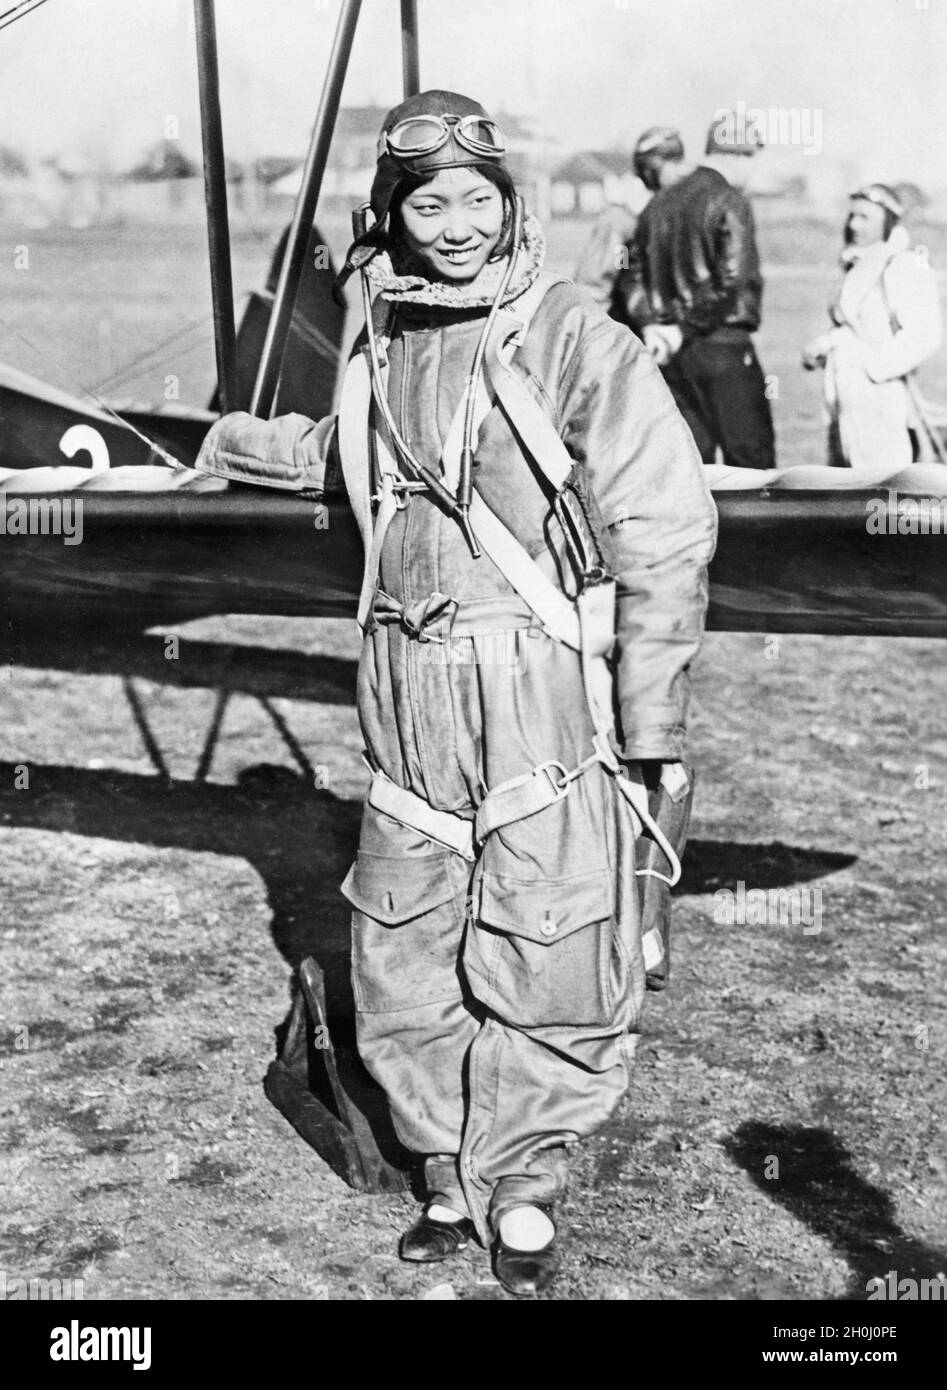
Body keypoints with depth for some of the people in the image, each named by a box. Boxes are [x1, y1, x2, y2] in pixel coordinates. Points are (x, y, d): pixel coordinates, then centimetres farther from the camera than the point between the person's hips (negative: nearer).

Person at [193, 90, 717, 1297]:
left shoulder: (575, 341, -9)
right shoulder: (380, 348, 10)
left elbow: (666, 529, -9)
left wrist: (650, 723, -10)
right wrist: (255, 446, 40)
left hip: (543, 690, -5)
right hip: (408, 698, 6)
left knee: (545, 958, 2)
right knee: (402, 953, 10)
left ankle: (524, 1188, 24)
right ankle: (450, 1177, 29)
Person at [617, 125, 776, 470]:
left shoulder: (653, 211, 7)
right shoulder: (727, 202, -8)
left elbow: (633, 277, 9)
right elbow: (734, 279, -15)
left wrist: (649, 325, -2)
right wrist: (686, 328, -10)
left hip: (673, 353, 5)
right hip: (723, 345, -5)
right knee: (751, 459, -1)